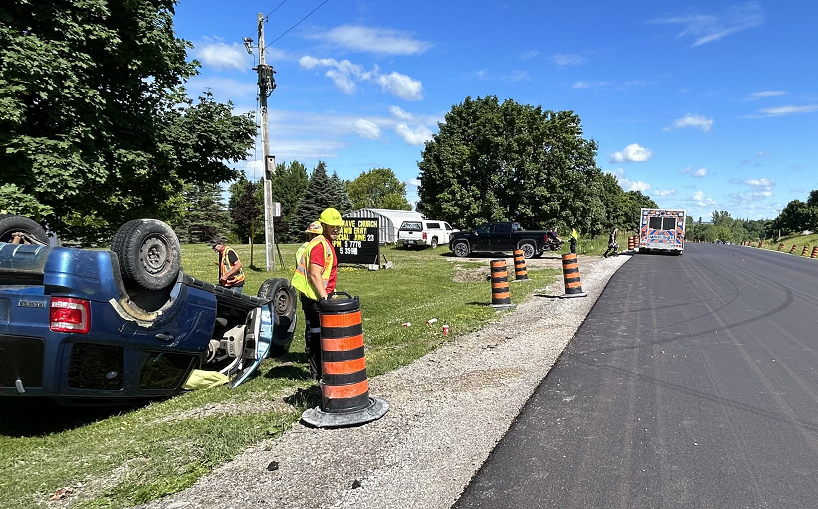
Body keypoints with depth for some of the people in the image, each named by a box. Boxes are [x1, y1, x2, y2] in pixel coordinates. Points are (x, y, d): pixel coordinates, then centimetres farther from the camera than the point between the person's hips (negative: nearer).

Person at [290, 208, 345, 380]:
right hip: (315, 297, -11)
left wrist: (328, 295, 24)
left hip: (319, 296, 11)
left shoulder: (327, 243, 17)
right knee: (317, 335, -5)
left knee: (314, 334, 15)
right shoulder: (320, 245, -16)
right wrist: (324, 297, -28)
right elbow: (315, 275, -25)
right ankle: (318, 373, 1)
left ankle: (317, 370, 25)